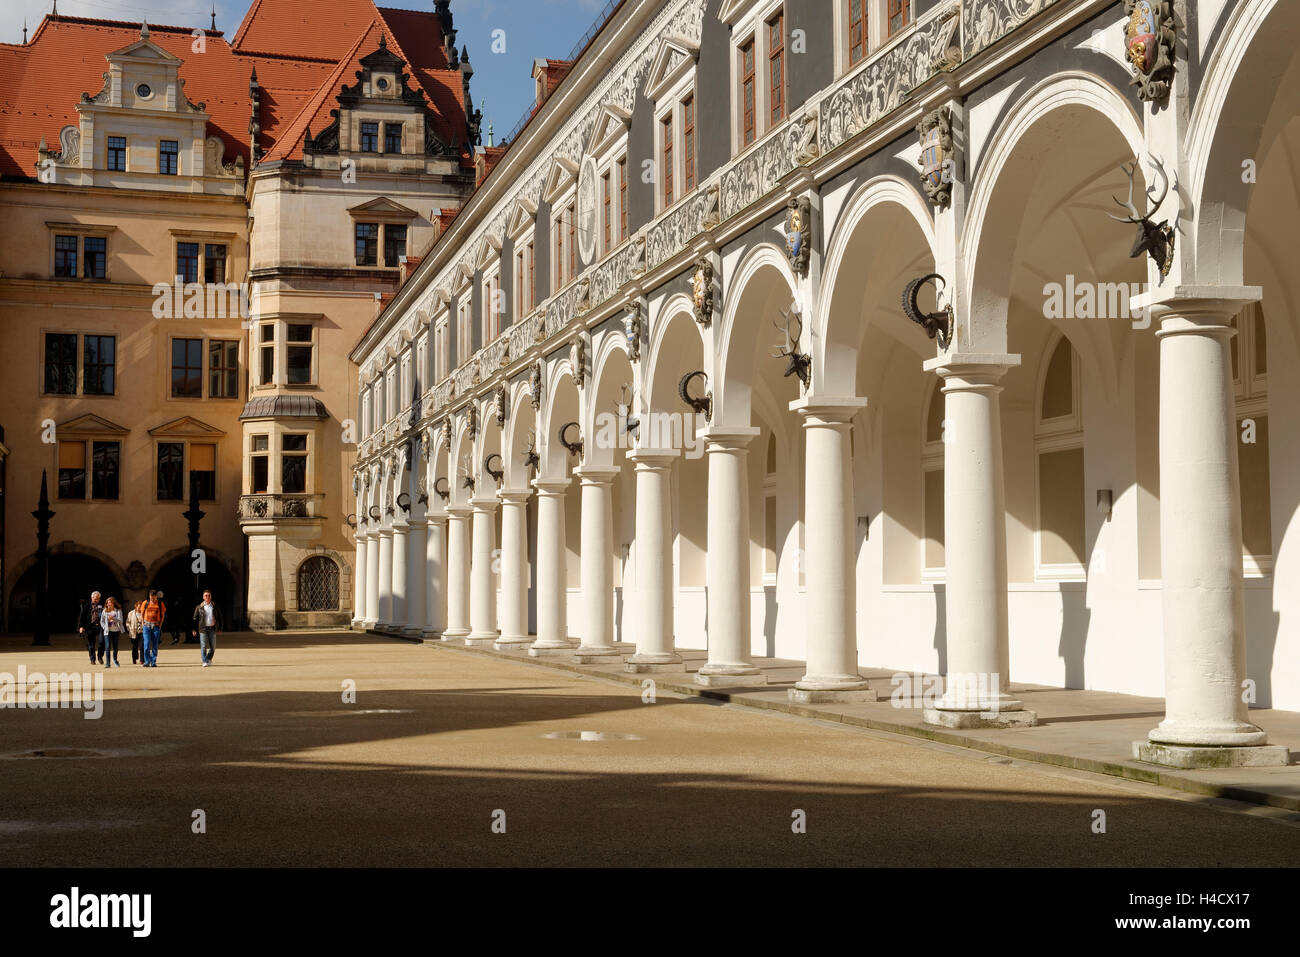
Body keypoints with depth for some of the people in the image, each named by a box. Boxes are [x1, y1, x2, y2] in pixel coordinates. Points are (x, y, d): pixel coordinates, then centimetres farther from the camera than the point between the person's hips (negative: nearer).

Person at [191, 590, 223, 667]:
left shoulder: (215, 607, 7)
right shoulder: (199, 607, 2)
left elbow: (219, 617, 13)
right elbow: (195, 619, 4)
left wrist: (220, 628, 8)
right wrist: (194, 629, -2)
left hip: (212, 629, 2)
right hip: (203, 629, -2)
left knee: (213, 647, 5)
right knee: (203, 646, -6)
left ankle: (208, 659, 27)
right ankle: (205, 662, -2)